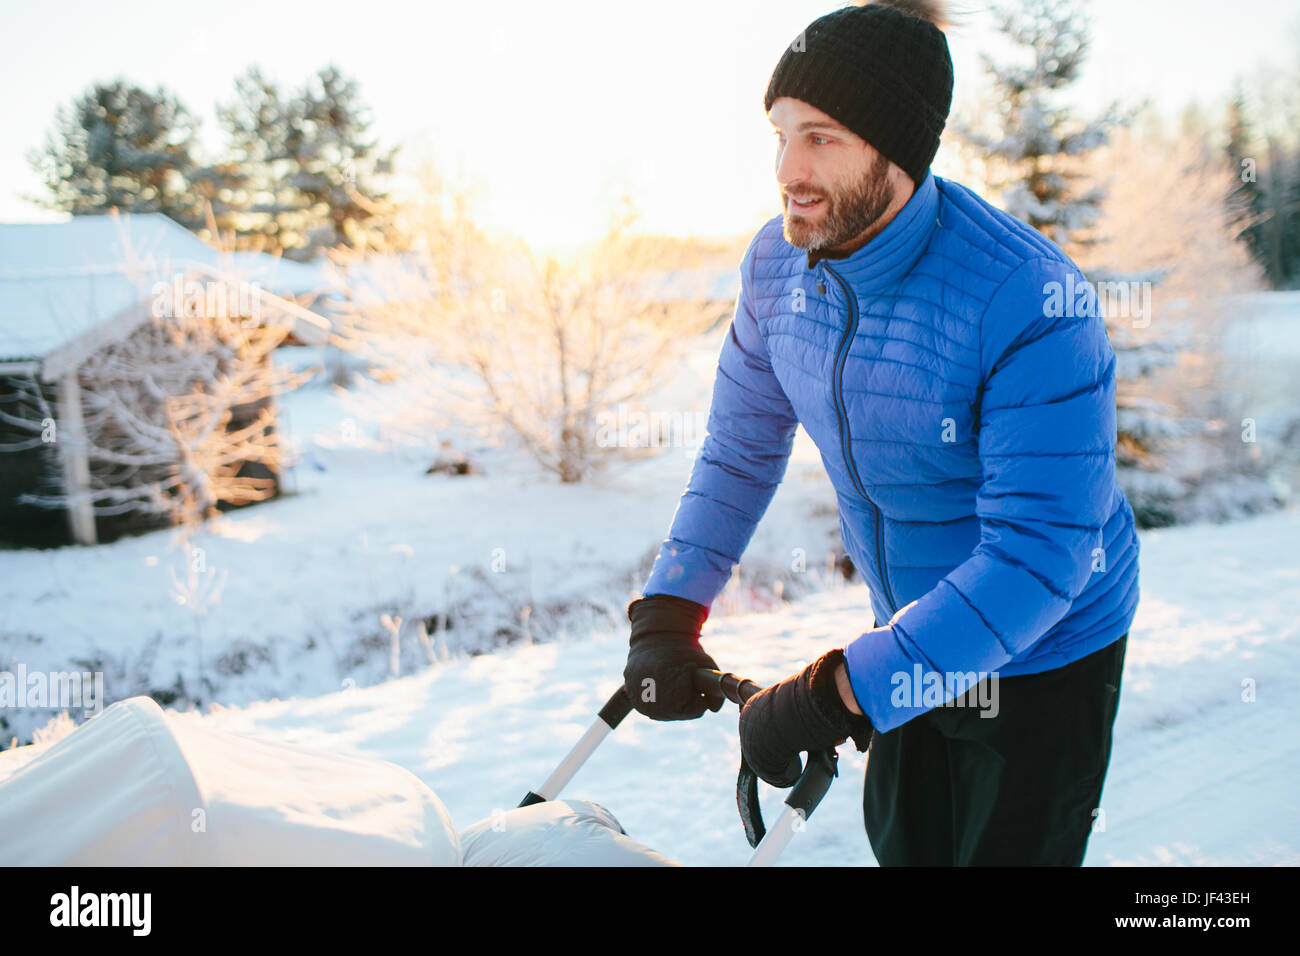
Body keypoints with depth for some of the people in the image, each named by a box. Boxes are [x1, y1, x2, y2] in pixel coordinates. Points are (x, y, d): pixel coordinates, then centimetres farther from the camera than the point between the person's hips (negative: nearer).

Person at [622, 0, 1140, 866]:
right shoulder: (779, 263, -12)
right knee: (904, 847, 23)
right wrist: (669, 611, -7)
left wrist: (834, 695, -37)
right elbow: (743, 446, 1)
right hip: (918, 635, 6)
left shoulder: (1031, 304, -33)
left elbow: (1039, 556, -34)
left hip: (1043, 655, -5)